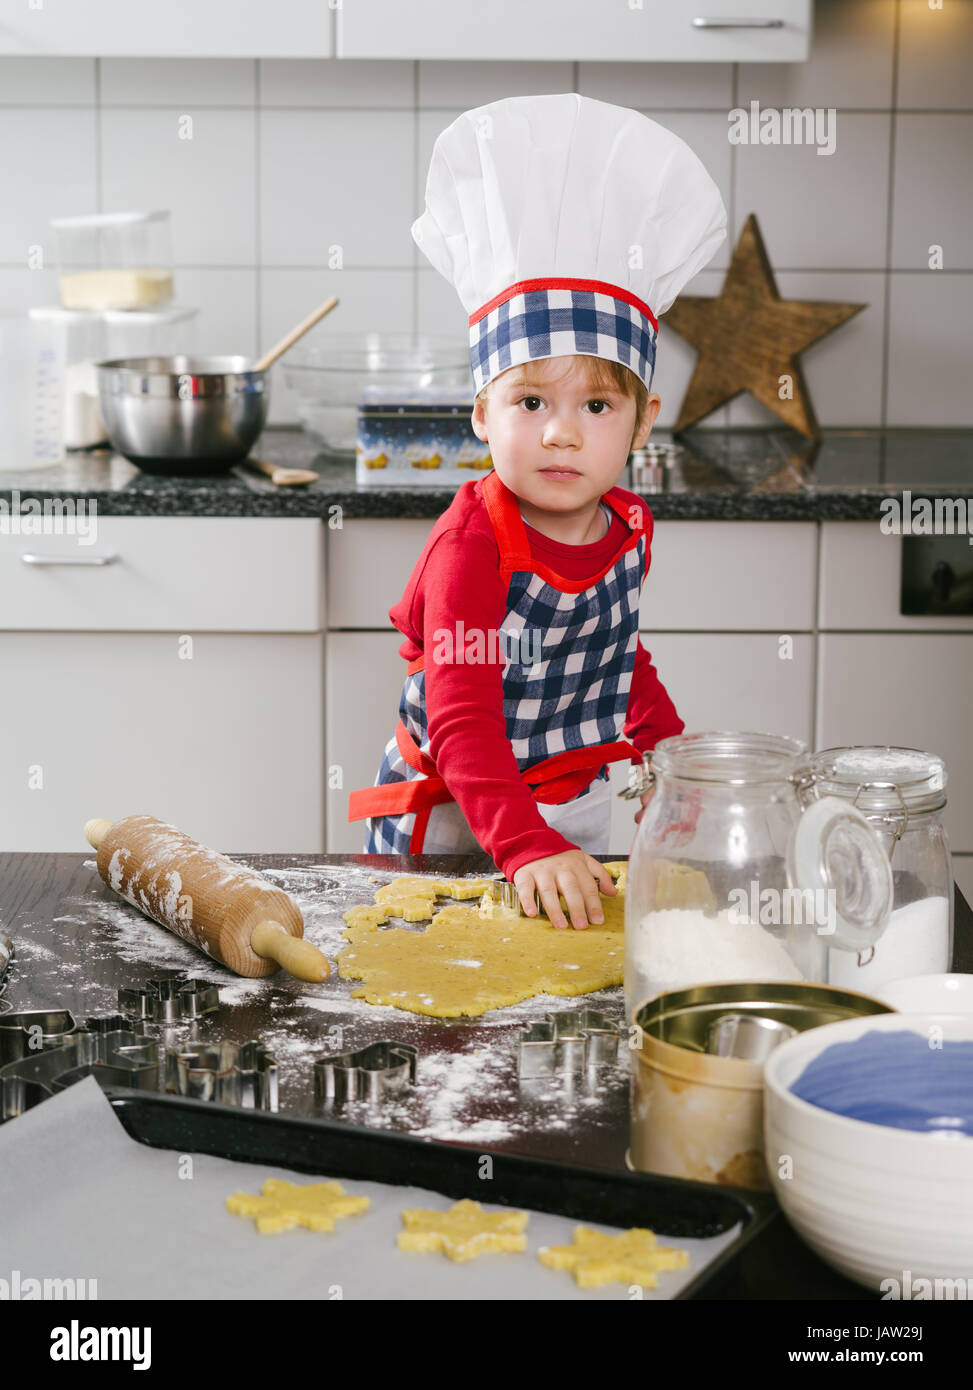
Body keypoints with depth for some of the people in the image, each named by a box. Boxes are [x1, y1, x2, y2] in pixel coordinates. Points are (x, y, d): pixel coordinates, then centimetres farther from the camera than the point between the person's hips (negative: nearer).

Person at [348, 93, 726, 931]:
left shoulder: (629, 528, -3)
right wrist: (525, 847, -45)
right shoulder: (473, 546, -24)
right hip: (452, 822, -6)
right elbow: (462, 721, -33)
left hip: (579, 812, 6)